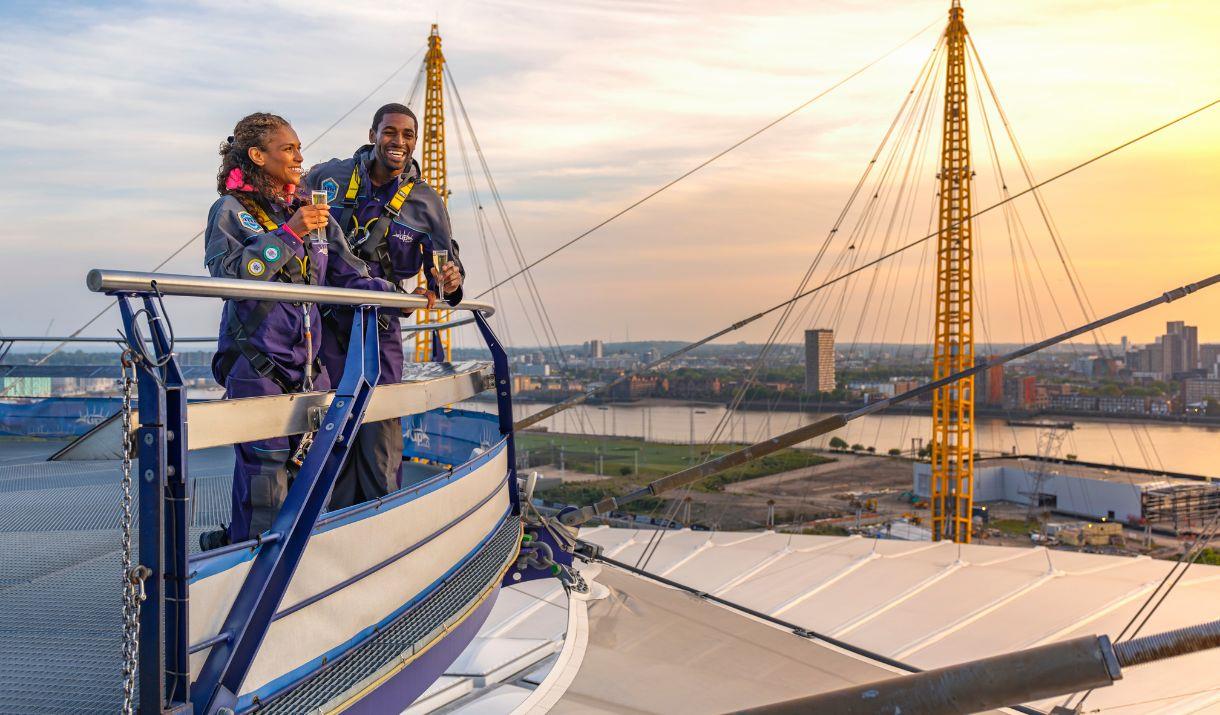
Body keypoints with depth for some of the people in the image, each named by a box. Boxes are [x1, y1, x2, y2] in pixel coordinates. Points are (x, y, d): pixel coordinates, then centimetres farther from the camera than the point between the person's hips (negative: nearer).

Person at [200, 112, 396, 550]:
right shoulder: (231, 209, -1)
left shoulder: (310, 210, 16)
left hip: (308, 366, 6)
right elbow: (229, 272, -17)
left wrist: (392, 293, -1)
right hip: (256, 365, -6)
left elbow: (348, 275, 15)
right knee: (264, 470, -7)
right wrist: (289, 234, -19)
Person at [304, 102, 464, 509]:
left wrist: (451, 284, -17)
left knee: (382, 426, -2)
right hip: (324, 319, 0)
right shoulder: (328, 177, 3)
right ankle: (338, 520, 12)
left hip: (380, 326, 0)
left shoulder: (427, 202, 4)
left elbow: (446, 265, 7)